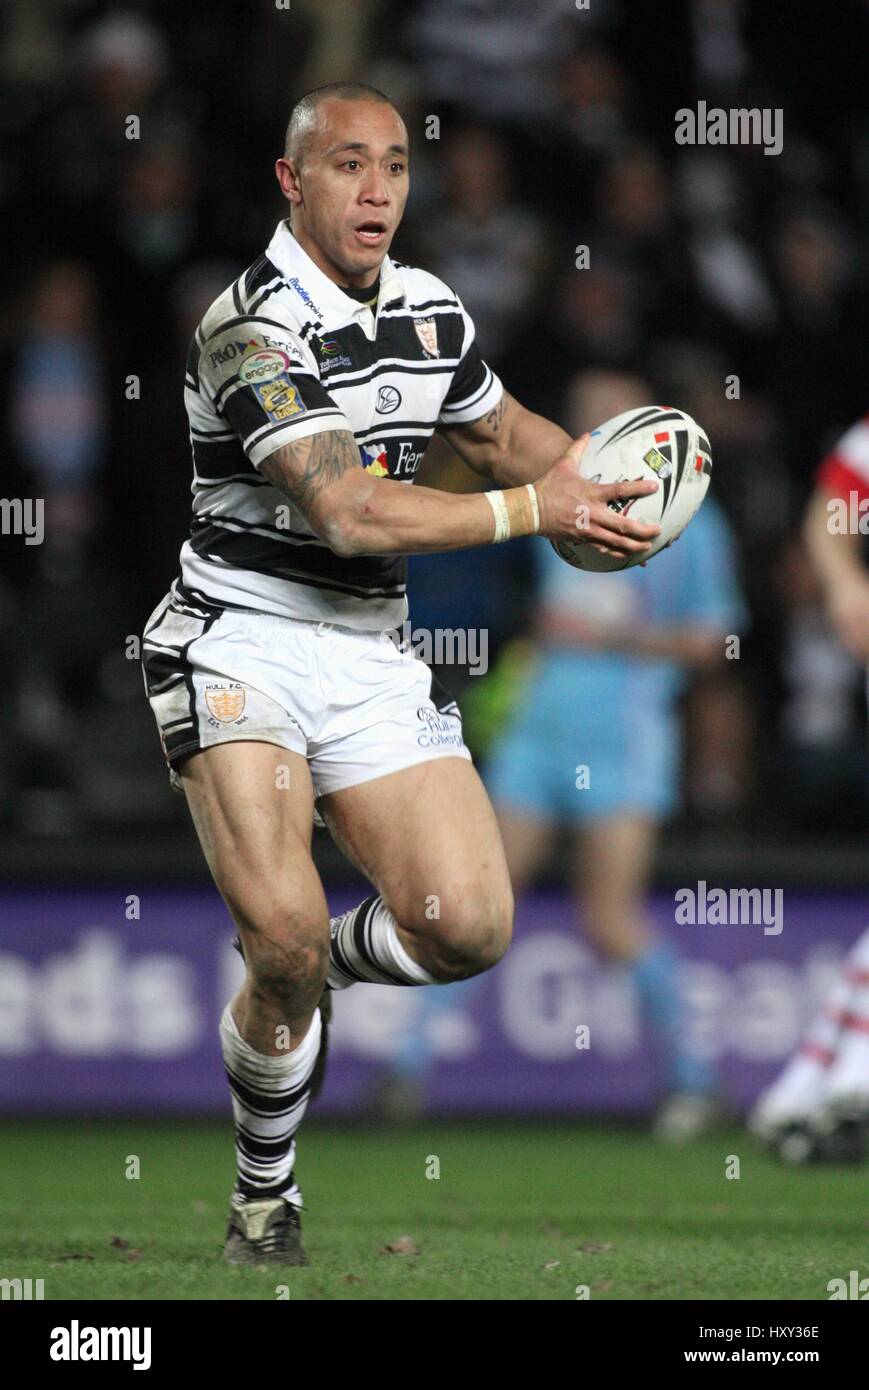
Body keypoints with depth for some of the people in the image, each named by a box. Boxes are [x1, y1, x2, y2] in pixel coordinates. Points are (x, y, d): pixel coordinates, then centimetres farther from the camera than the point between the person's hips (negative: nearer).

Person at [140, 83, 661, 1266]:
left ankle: (308, 966, 21)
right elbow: (350, 513, -22)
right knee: (285, 934, -22)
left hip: (373, 660, 6)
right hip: (241, 647, -6)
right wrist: (536, 512, -18)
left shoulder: (431, 312, 9)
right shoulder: (253, 326, -15)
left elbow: (505, 432, 28)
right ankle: (266, 1198, 2)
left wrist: (589, 473, 5)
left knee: (470, 926, -12)